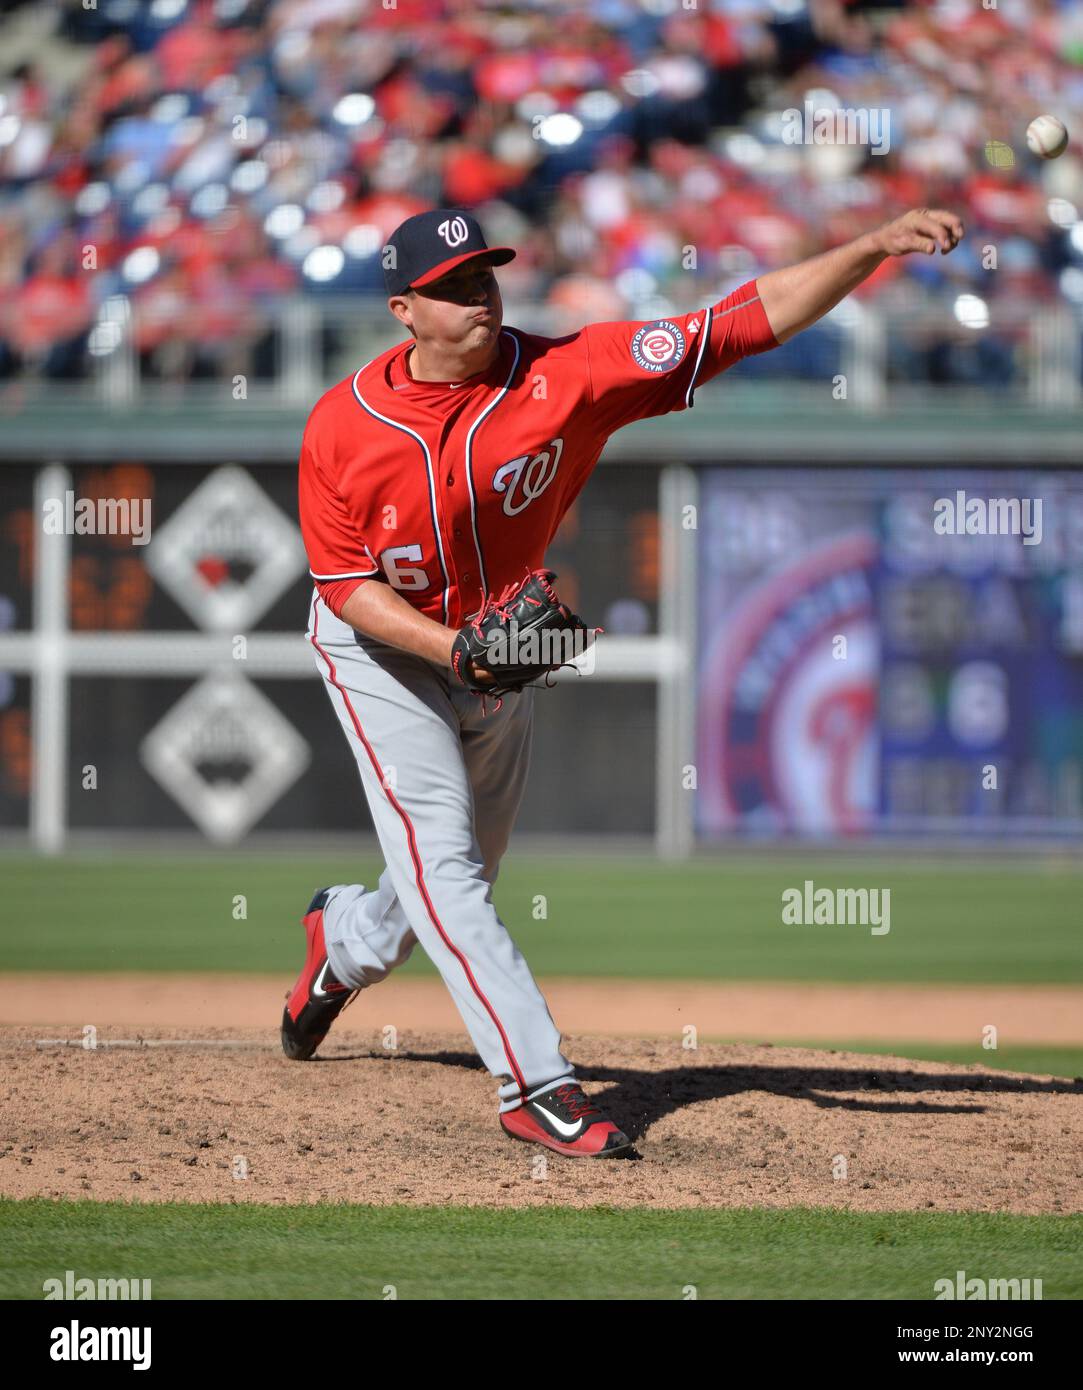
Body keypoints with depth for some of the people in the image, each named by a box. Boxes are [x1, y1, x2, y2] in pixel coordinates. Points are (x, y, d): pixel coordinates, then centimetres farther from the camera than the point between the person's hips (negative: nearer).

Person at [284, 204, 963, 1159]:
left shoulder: (564, 374, -24)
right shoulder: (343, 427, -22)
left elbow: (752, 321, -31)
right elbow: (347, 584, -16)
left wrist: (876, 247, -43)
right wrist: (453, 647, -34)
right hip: (380, 651, -3)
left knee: (462, 880, 16)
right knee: (443, 862, -15)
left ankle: (344, 941, 50)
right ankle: (537, 1084, -13)